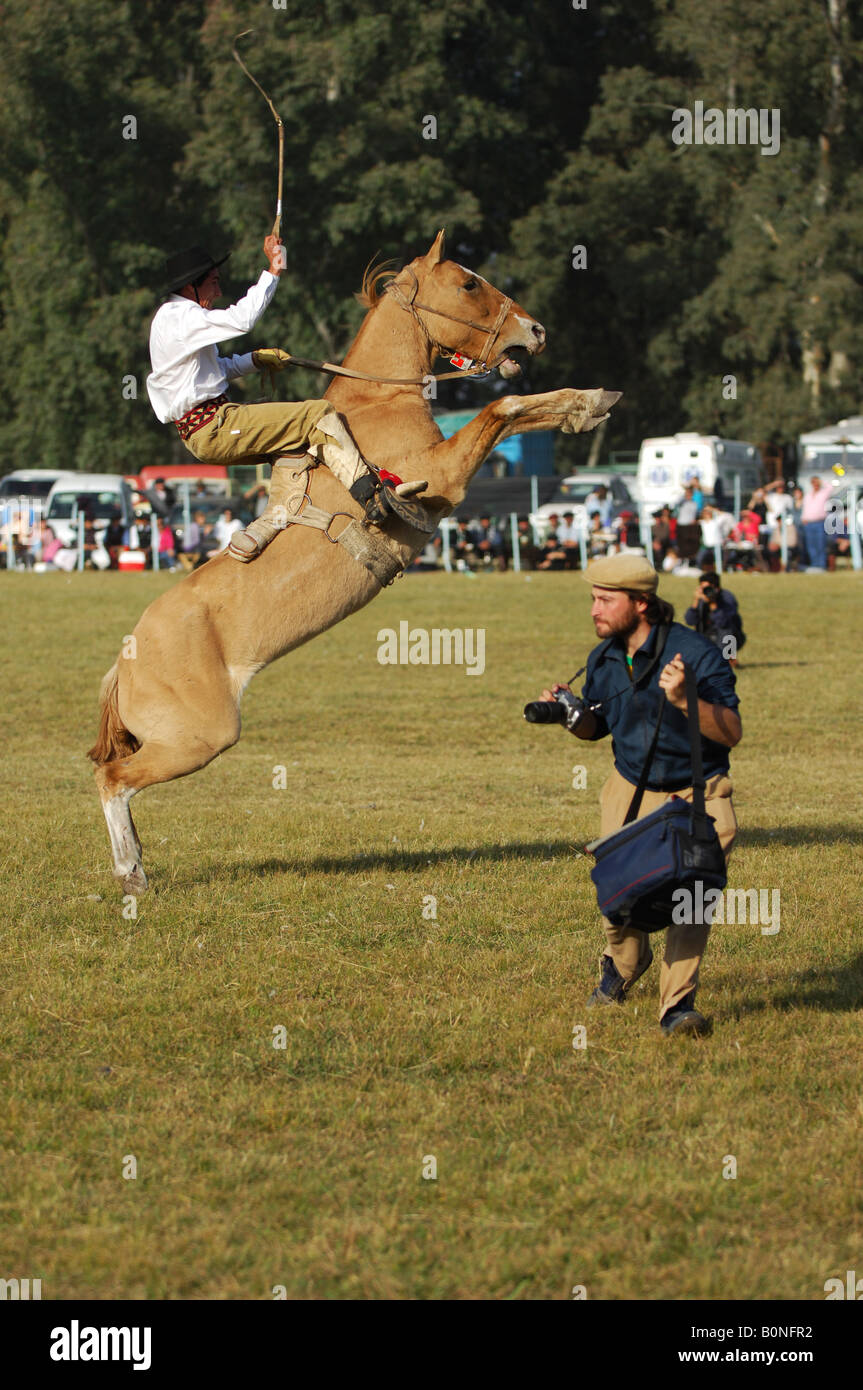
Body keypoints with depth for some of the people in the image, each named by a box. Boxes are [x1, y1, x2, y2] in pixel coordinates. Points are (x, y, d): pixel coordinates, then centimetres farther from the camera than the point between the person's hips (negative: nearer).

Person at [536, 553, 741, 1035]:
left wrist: (684, 700, -38)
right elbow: (597, 726, 16)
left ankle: (677, 1003, -18)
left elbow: (732, 733, -22)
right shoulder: (603, 660, -1)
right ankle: (624, 962, 34)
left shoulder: (695, 652, -19)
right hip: (632, 791, 4)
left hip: (696, 795, -4)